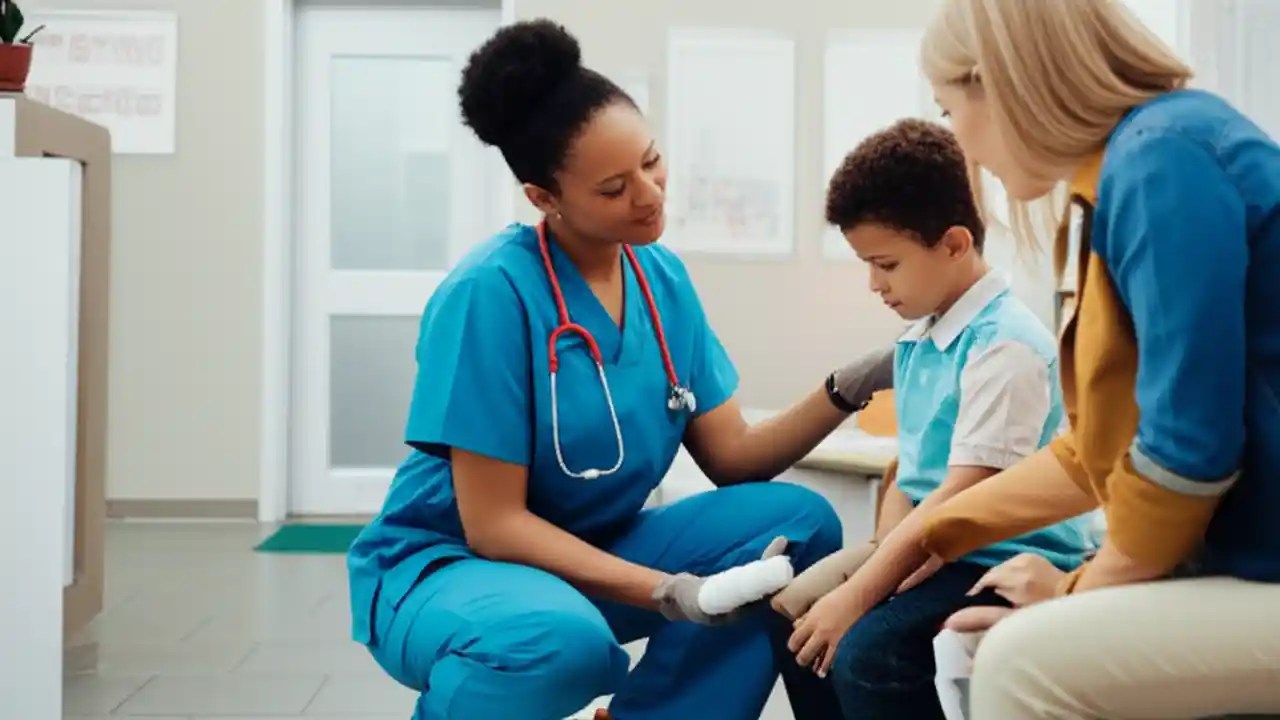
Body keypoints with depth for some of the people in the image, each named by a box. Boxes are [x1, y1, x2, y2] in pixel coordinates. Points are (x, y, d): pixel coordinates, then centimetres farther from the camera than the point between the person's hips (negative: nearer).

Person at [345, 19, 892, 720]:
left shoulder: (663, 278, -1)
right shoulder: (491, 292, -22)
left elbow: (731, 458, 1)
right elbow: (492, 524, -21)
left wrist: (845, 390, -15)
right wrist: (663, 592, -27)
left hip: (591, 556, 7)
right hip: (448, 565, -7)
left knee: (797, 521, -12)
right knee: (567, 638, -39)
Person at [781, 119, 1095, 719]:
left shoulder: (1005, 344, -17)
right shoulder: (915, 342, 11)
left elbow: (963, 498, -22)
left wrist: (855, 596, -23)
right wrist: (874, 557, 1)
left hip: (1010, 566, -9)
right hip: (935, 553, 9)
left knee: (867, 650, -29)